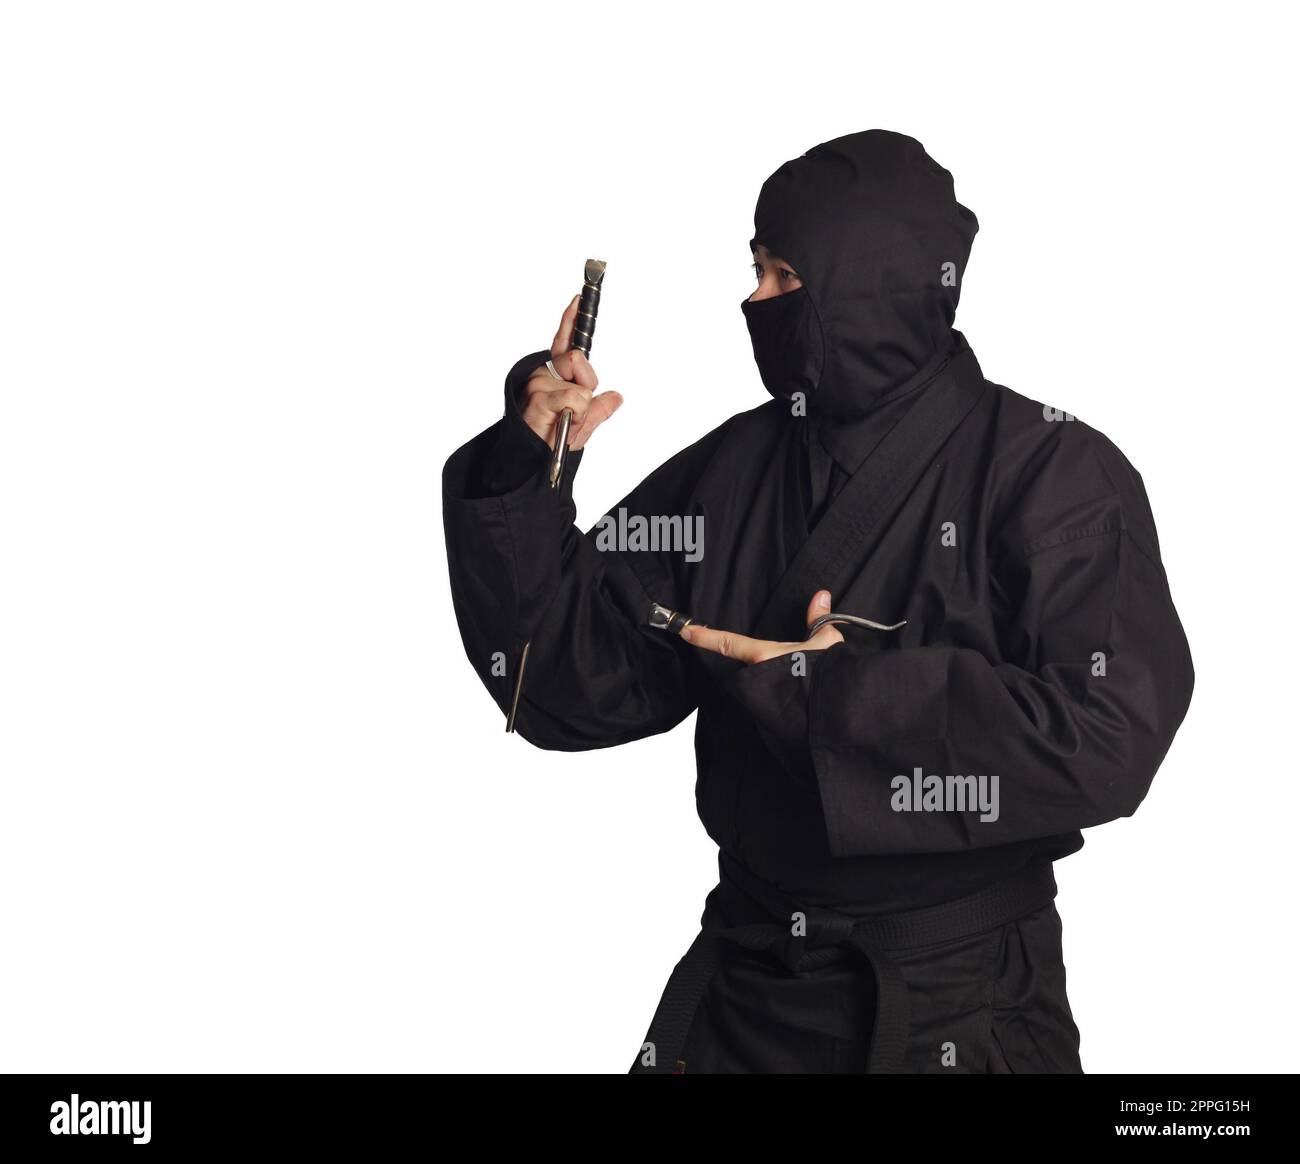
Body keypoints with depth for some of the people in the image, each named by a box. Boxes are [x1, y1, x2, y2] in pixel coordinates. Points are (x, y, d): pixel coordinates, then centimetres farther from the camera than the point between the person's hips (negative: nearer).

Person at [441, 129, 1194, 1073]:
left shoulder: (1051, 471, -11)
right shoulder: (731, 470, 2)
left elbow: (1109, 736, -23)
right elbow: (568, 686, 0)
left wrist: (835, 692, -22)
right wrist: (528, 478, -13)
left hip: (957, 1003, -4)